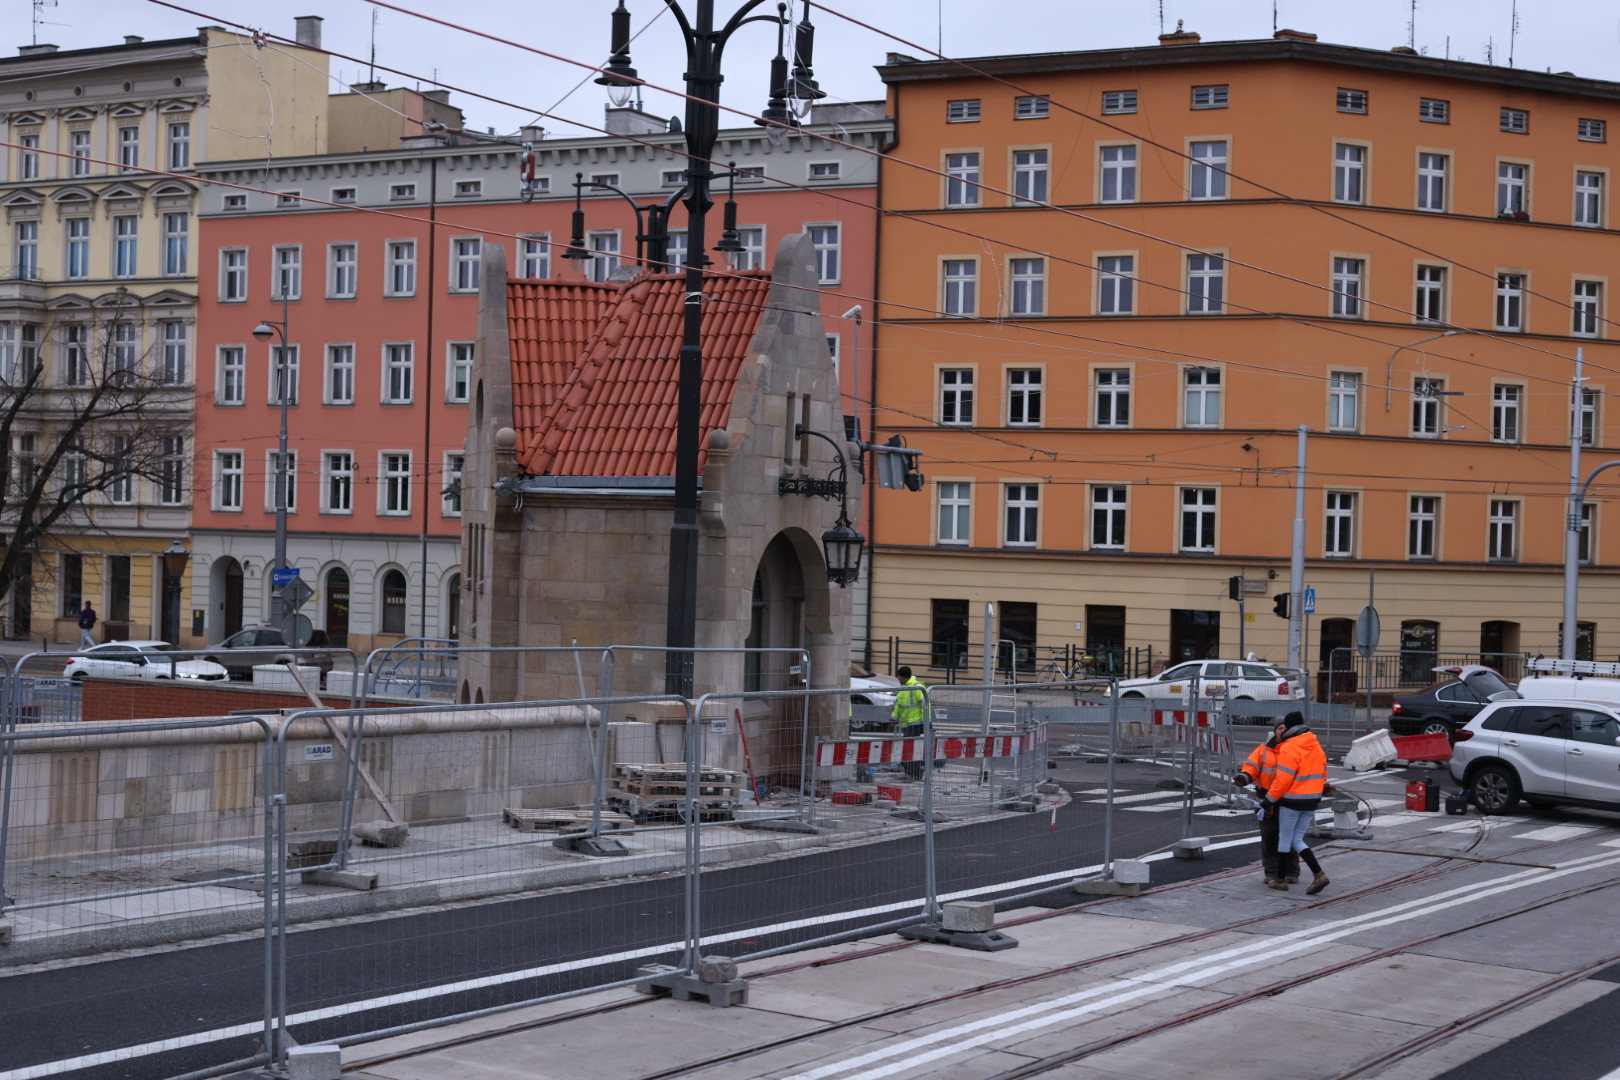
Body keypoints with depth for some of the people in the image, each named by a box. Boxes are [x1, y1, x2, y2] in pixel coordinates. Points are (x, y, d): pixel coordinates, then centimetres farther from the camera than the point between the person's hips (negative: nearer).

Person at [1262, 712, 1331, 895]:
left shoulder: (1289, 749, -17)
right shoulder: (1316, 746, 9)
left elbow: (1283, 779, -20)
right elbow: (1322, 773, 15)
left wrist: (1270, 799, -9)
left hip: (1292, 800, -7)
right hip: (1312, 799, 7)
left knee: (1285, 839, 8)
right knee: (1297, 840, 13)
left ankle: (1281, 879, 17)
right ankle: (1319, 874, -3)